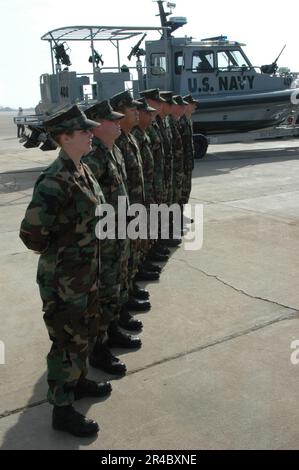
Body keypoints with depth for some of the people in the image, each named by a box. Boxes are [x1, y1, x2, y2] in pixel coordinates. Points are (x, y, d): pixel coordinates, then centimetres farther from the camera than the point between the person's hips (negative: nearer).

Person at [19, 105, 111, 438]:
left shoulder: (82, 170, 3)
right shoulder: (55, 181, -25)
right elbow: (31, 233, -27)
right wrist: (54, 252, -10)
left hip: (87, 272, 9)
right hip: (63, 279, -9)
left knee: (87, 331, 24)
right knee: (68, 340, 6)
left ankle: (77, 381, 46)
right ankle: (62, 409, 25)